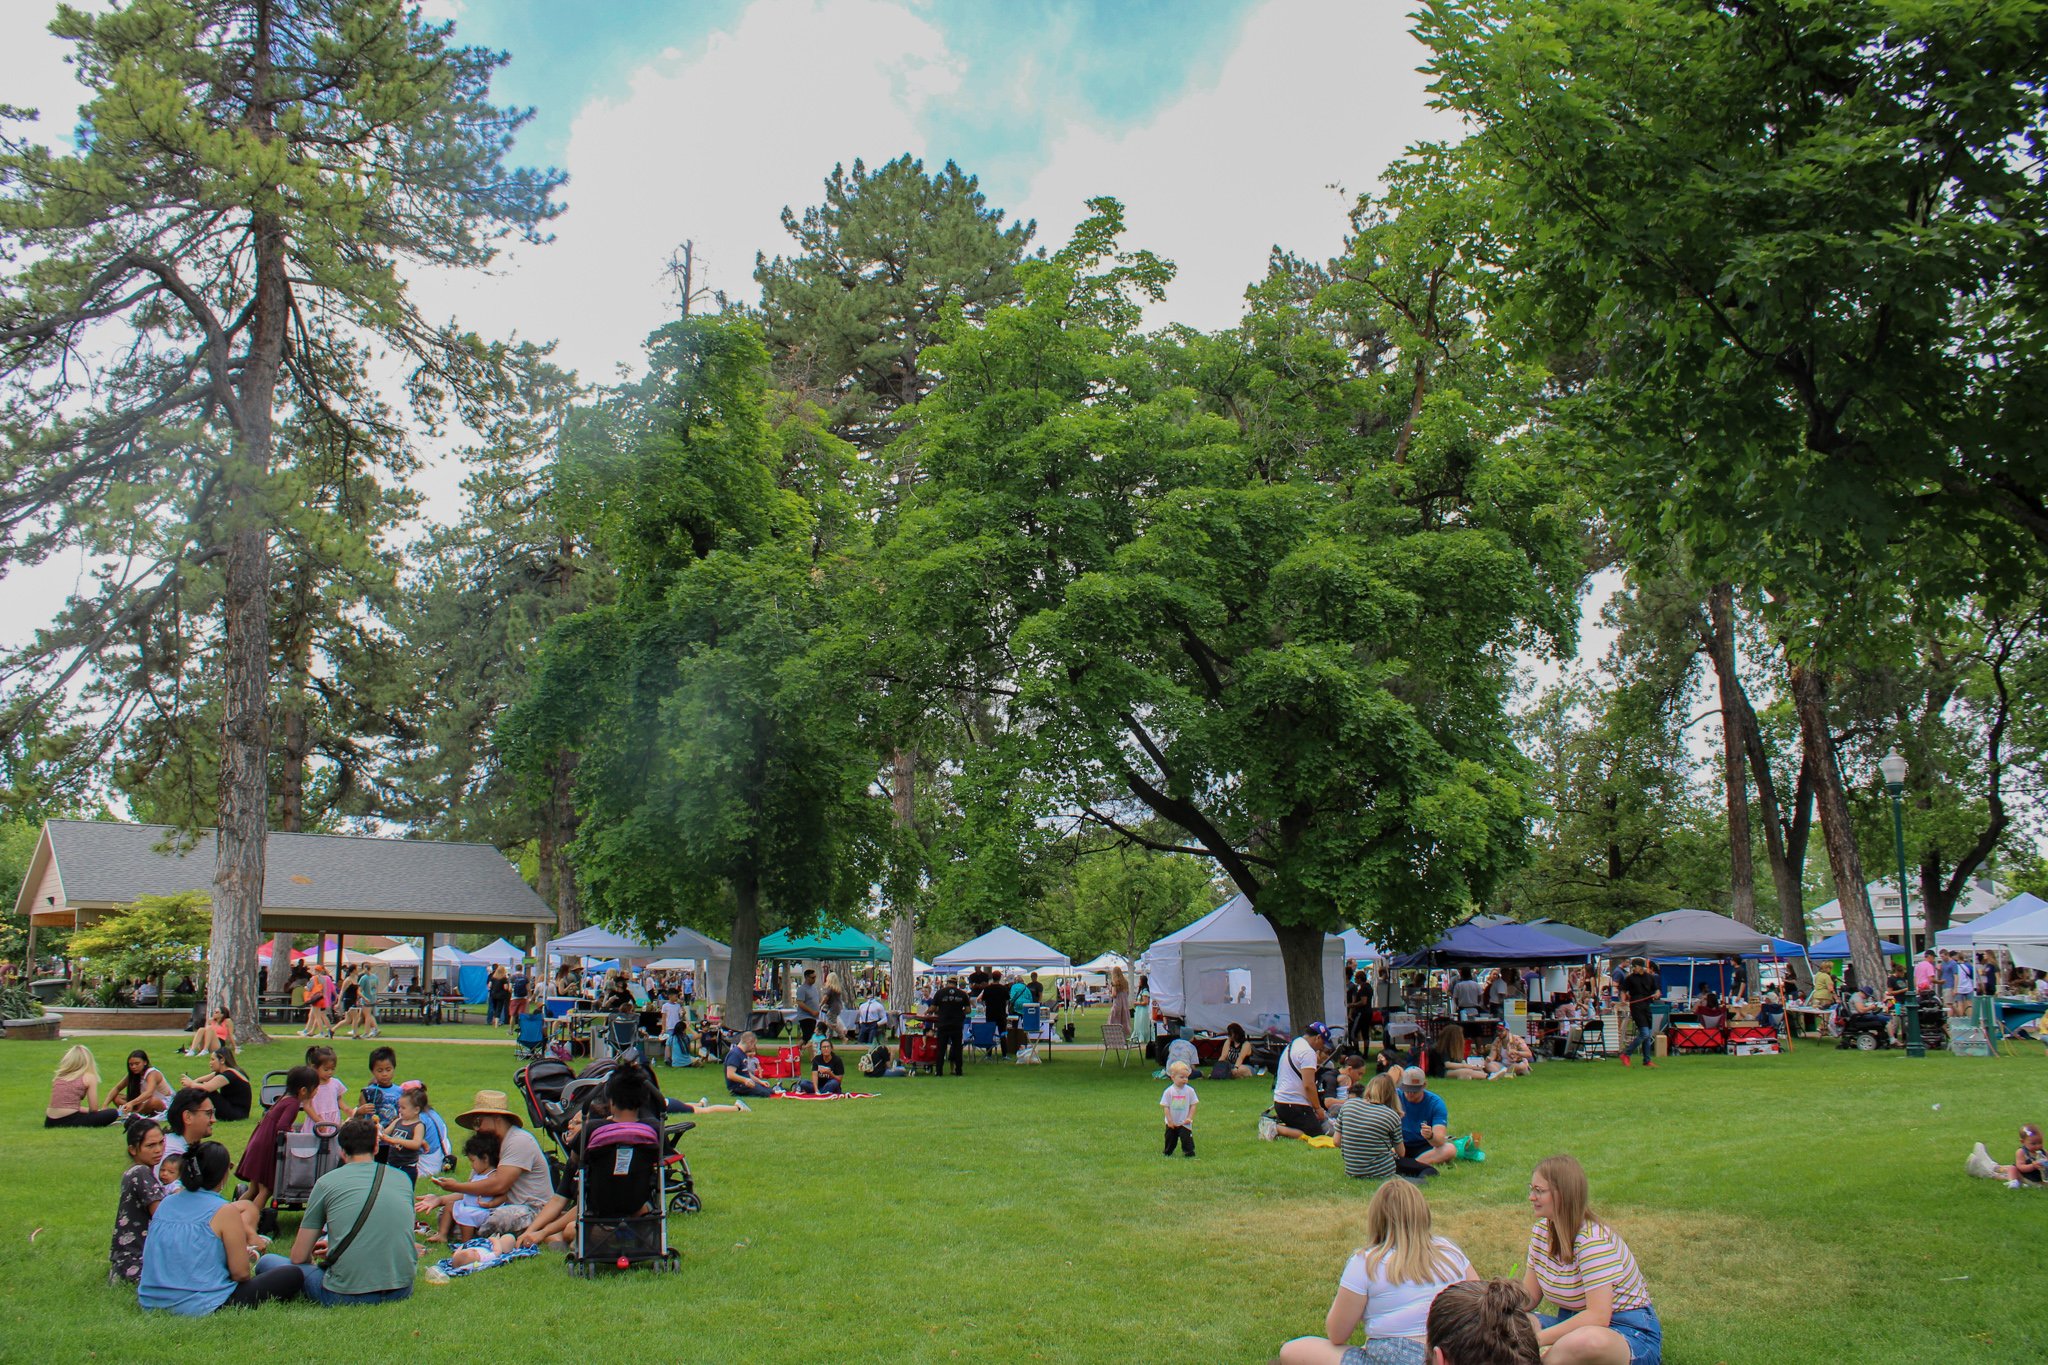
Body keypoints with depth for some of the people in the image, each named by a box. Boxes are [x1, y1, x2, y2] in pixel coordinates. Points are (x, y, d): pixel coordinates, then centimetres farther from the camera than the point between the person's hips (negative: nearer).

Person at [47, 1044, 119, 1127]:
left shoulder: (59, 1076, 18)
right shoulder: (89, 1077, 2)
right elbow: (94, 1109, 3)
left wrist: (87, 1110, 36)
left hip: (50, 1123, 6)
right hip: (69, 1122, -6)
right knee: (112, 1113, 5)